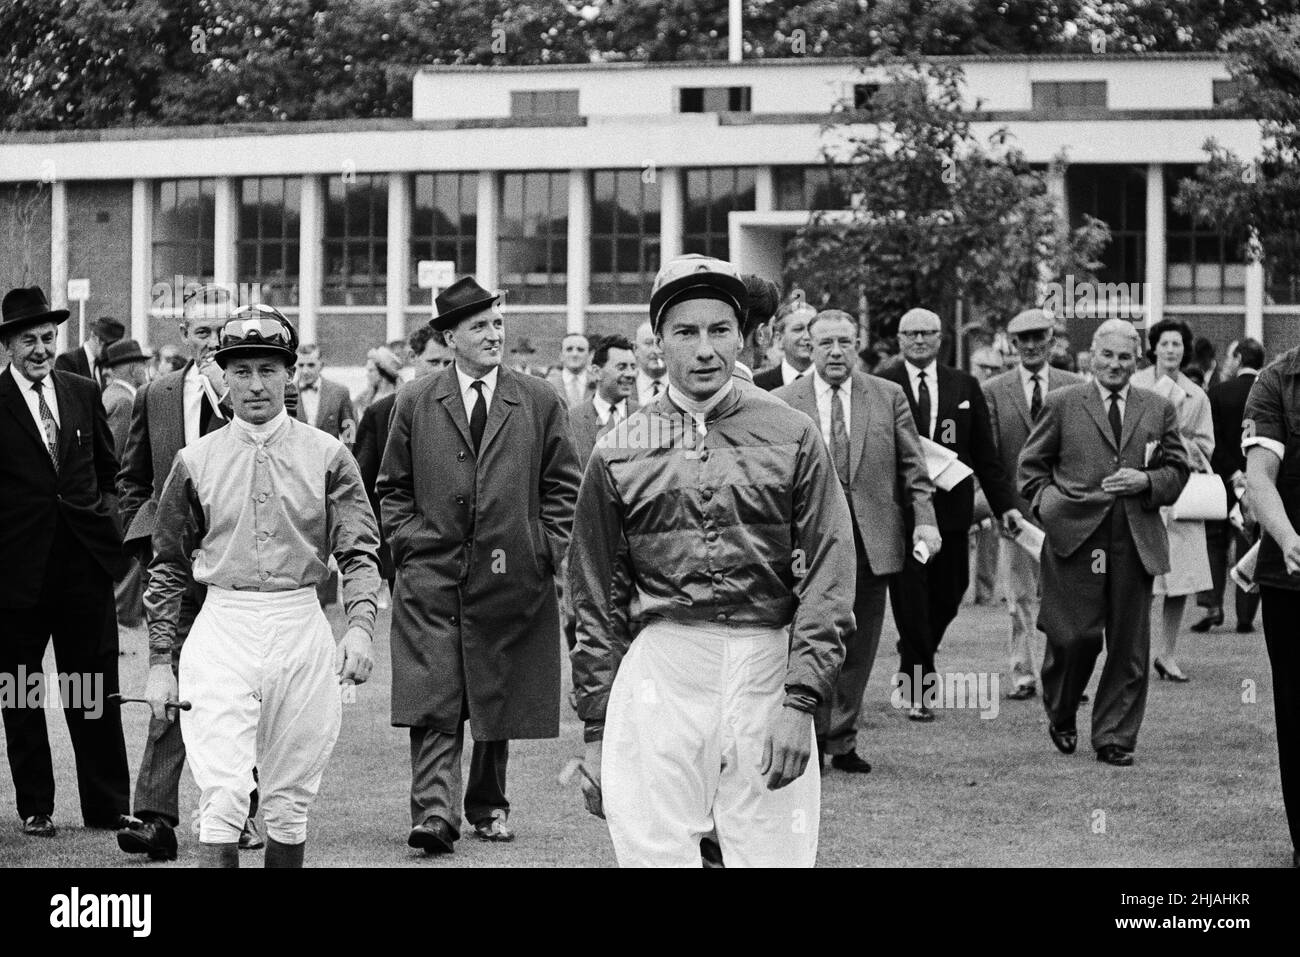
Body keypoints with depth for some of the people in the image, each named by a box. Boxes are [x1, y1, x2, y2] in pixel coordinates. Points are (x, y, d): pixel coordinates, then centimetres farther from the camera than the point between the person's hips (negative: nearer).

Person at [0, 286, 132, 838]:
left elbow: (108, 469, 19)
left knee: (96, 690, 5)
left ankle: (108, 805, 12)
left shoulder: (84, 394, 9)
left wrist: (105, 517, 8)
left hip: (85, 559, 3)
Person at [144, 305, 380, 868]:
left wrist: (359, 627, -19)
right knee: (222, 799, -11)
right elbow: (168, 568, 11)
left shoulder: (327, 456, 4)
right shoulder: (196, 461, 5)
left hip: (301, 630, 1)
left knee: (290, 804, 7)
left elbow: (359, 551, -2)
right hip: (221, 631, -1)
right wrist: (159, 662, 7)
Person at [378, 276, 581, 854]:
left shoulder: (541, 403, 6)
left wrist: (546, 548, 0)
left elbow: (563, 486, 10)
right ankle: (434, 813, -19)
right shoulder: (415, 404, 7)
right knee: (432, 701, -13)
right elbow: (392, 486, 13)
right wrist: (407, 539, 0)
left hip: (511, 576, 1)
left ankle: (487, 807, 23)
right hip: (432, 573, -1)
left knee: (499, 699, 9)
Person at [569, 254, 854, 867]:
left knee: (772, 858, -2)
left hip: (767, 671, -1)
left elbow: (828, 578, 0)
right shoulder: (618, 453, 9)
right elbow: (596, 602, 12)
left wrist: (800, 701, -10)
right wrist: (595, 733, 8)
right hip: (659, 677, 1)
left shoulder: (792, 436, 5)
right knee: (655, 855, -3)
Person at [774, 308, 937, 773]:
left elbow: (912, 466, 8)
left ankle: (842, 740, 15)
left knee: (858, 647, 6)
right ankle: (812, 736, 6)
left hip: (871, 539, 2)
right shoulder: (782, 403, 4)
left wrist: (924, 519, -3)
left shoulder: (888, 397, 8)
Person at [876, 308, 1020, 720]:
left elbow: (985, 452, 10)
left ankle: (912, 656, 35)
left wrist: (1004, 502, 5)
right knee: (910, 594, -4)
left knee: (949, 593, 8)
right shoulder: (880, 387, 1)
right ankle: (918, 689, 1)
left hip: (951, 505, 3)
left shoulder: (965, 387, 11)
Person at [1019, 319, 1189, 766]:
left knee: (1129, 644, 1)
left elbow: (1178, 471, 14)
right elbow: (1032, 465, 11)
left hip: (1136, 540, 2)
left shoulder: (1159, 409, 13)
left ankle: (1115, 738, 11)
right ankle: (1061, 717, 20)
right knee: (1076, 635, -7)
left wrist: (1146, 482, -6)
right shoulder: (1061, 404, 7)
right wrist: (1047, 503, -3)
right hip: (1075, 536, -2)